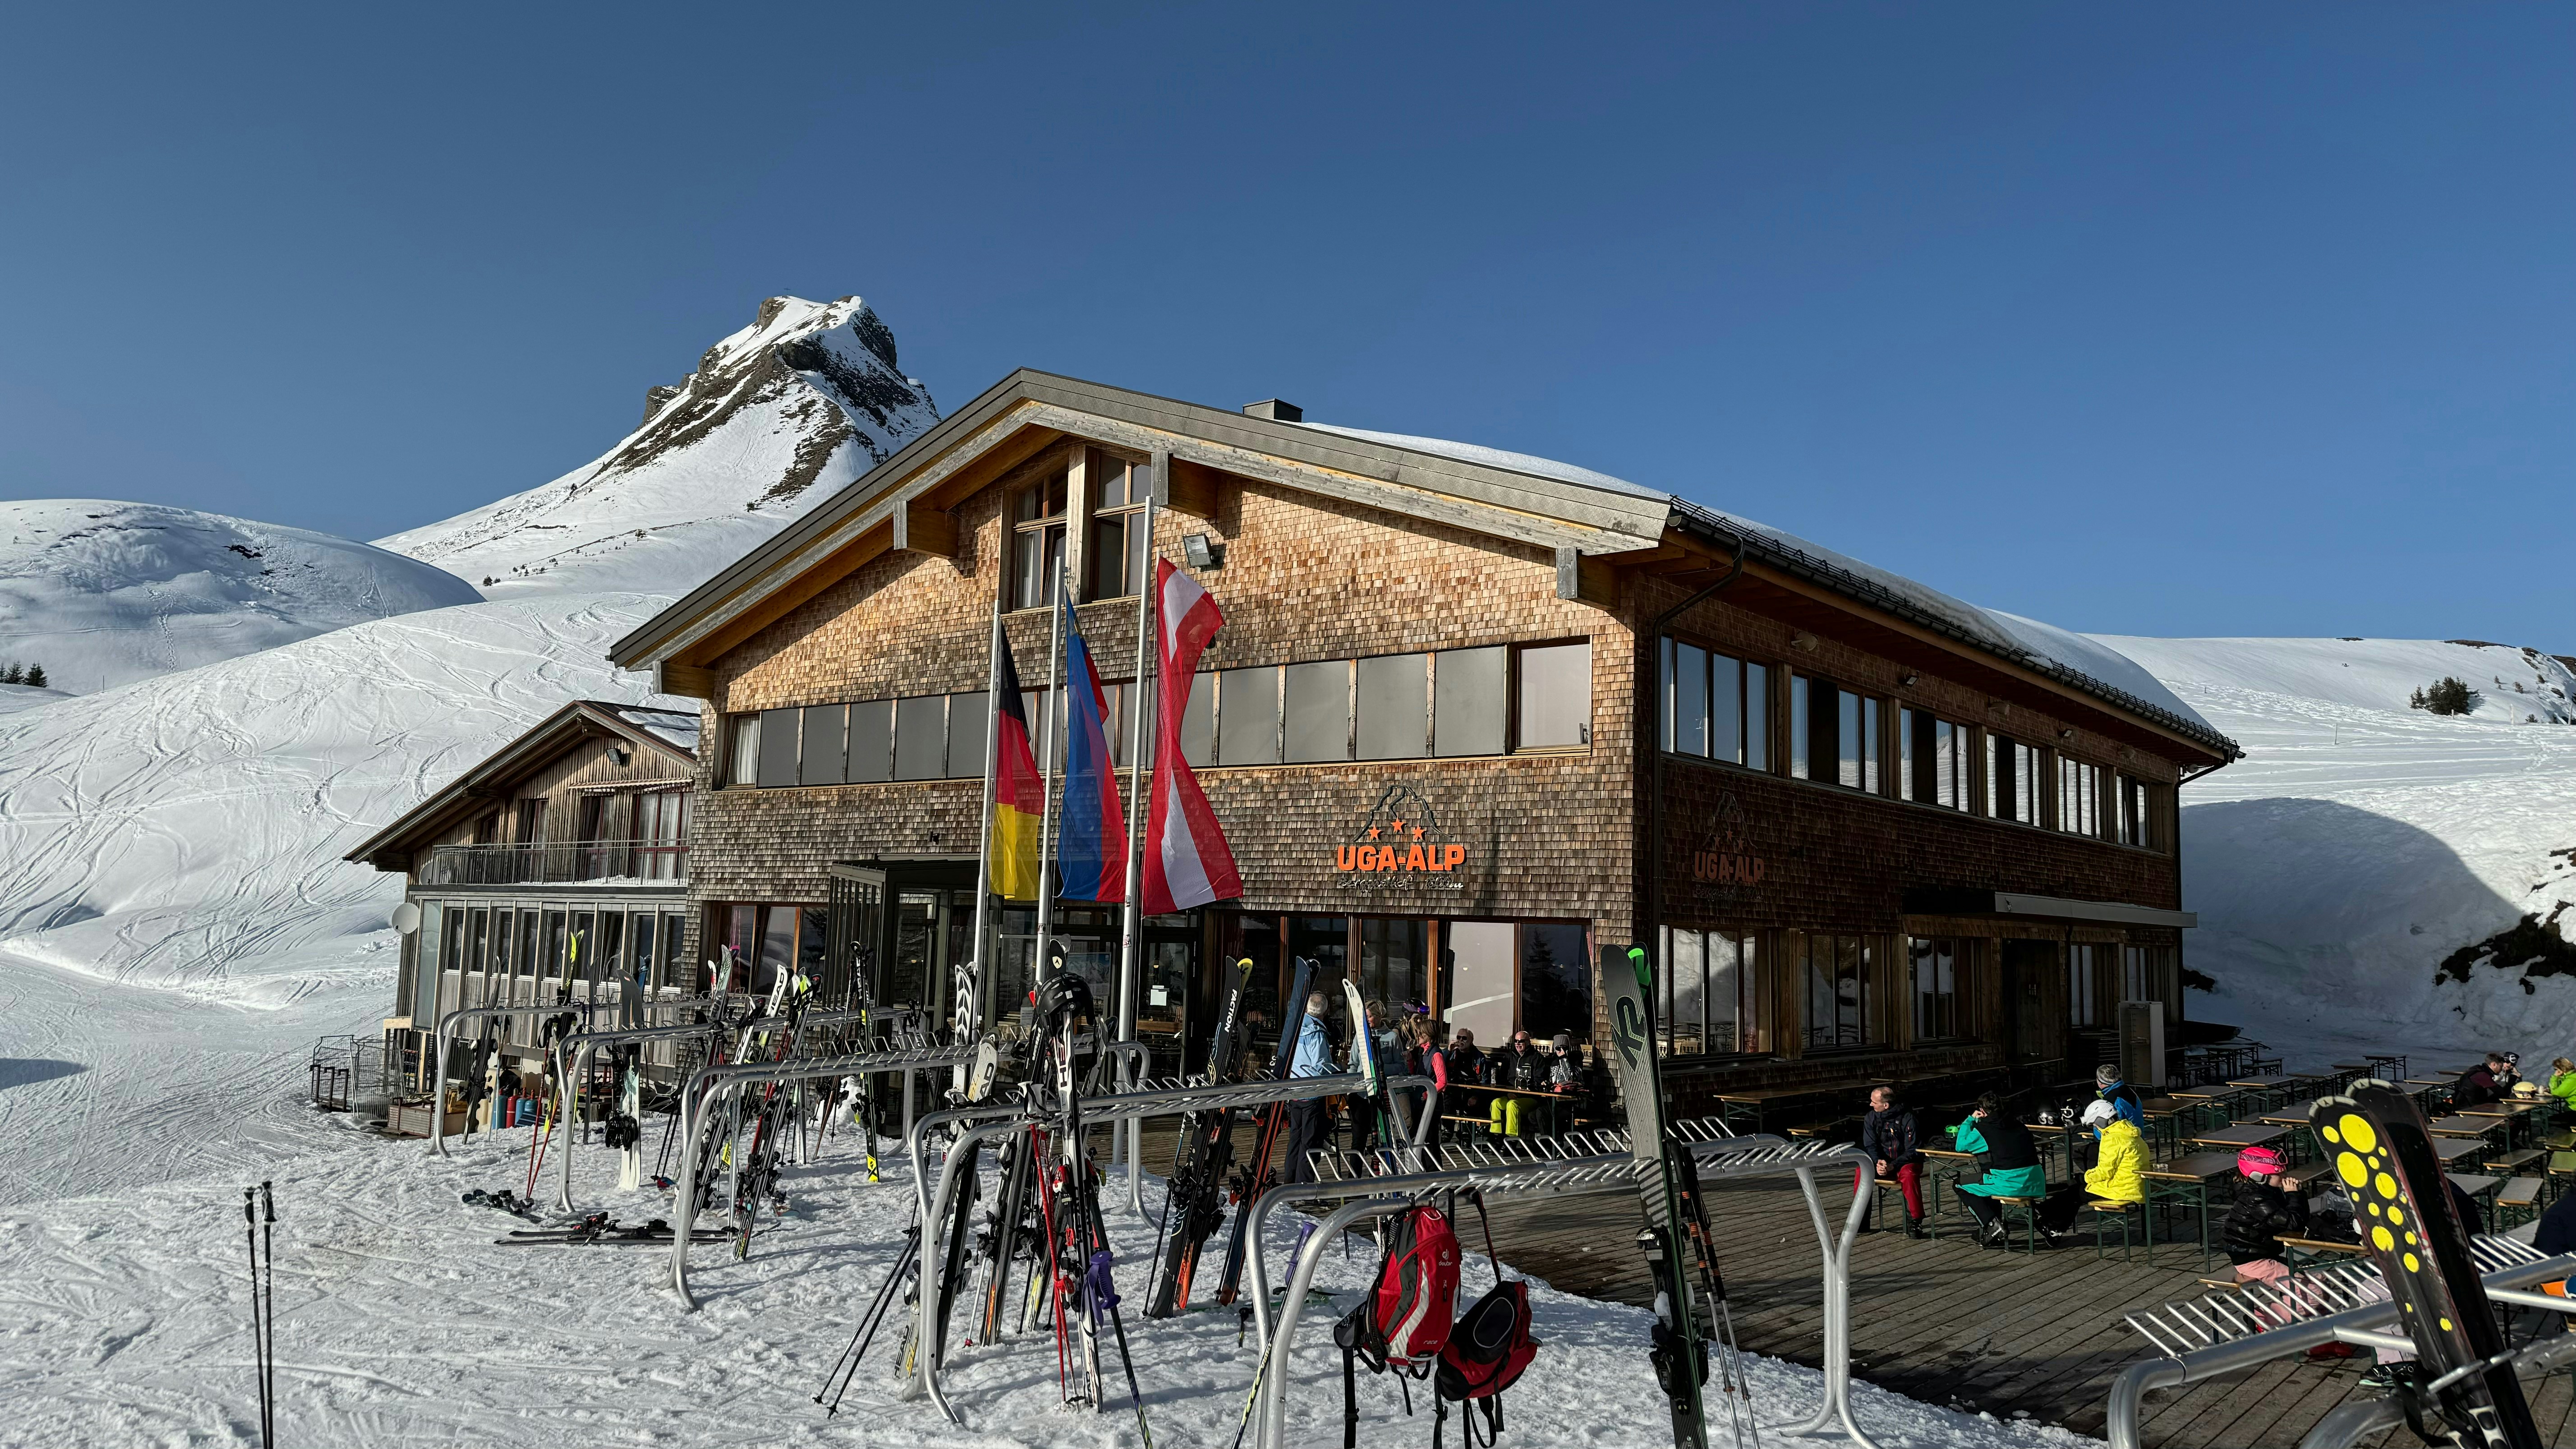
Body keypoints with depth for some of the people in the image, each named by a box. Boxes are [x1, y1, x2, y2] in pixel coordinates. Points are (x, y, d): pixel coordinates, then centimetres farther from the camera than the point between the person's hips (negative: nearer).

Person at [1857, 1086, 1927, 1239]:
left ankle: (1915, 1223, -27)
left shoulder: (1907, 1119, -14)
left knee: (1909, 1174, -38)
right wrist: (1877, 1163, -25)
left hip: (1905, 1163, -4)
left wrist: (1893, 1166, -28)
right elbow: (1870, 1146, -3)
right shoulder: (1871, 1118, -1)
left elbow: (1914, 1151, -15)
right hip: (1882, 1163, 4)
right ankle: (1860, 1223, -15)